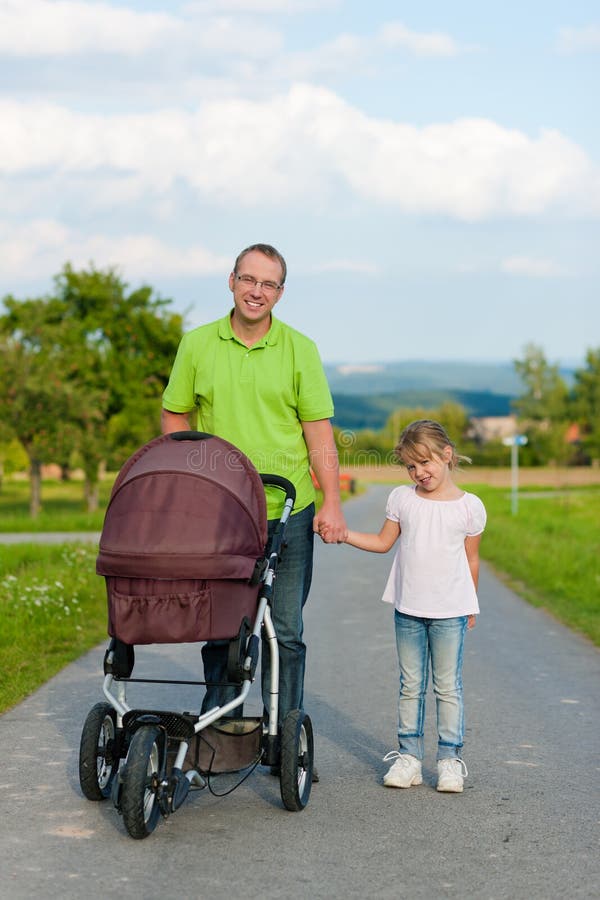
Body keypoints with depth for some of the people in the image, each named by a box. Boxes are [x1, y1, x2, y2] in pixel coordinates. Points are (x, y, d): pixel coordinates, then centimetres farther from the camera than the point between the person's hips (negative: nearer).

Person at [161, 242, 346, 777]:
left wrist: (332, 503, -6)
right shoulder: (198, 344, 5)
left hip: (287, 512, -1)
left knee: (285, 631, 3)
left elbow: (319, 430, 1)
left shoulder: (300, 349, 3)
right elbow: (175, 416, 11)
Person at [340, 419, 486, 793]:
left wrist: (471, 606, 11)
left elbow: (471, 559, 5)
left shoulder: (469, 506, -3)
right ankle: (408, 756, 14)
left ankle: (450, 759, 9)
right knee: (411, 686, 8)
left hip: (450, 611, -2)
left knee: (448, 687, 2)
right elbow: (383, 542, 11)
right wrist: (342, 533, -1)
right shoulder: (402, 498, 3)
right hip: (408, 609, 2)